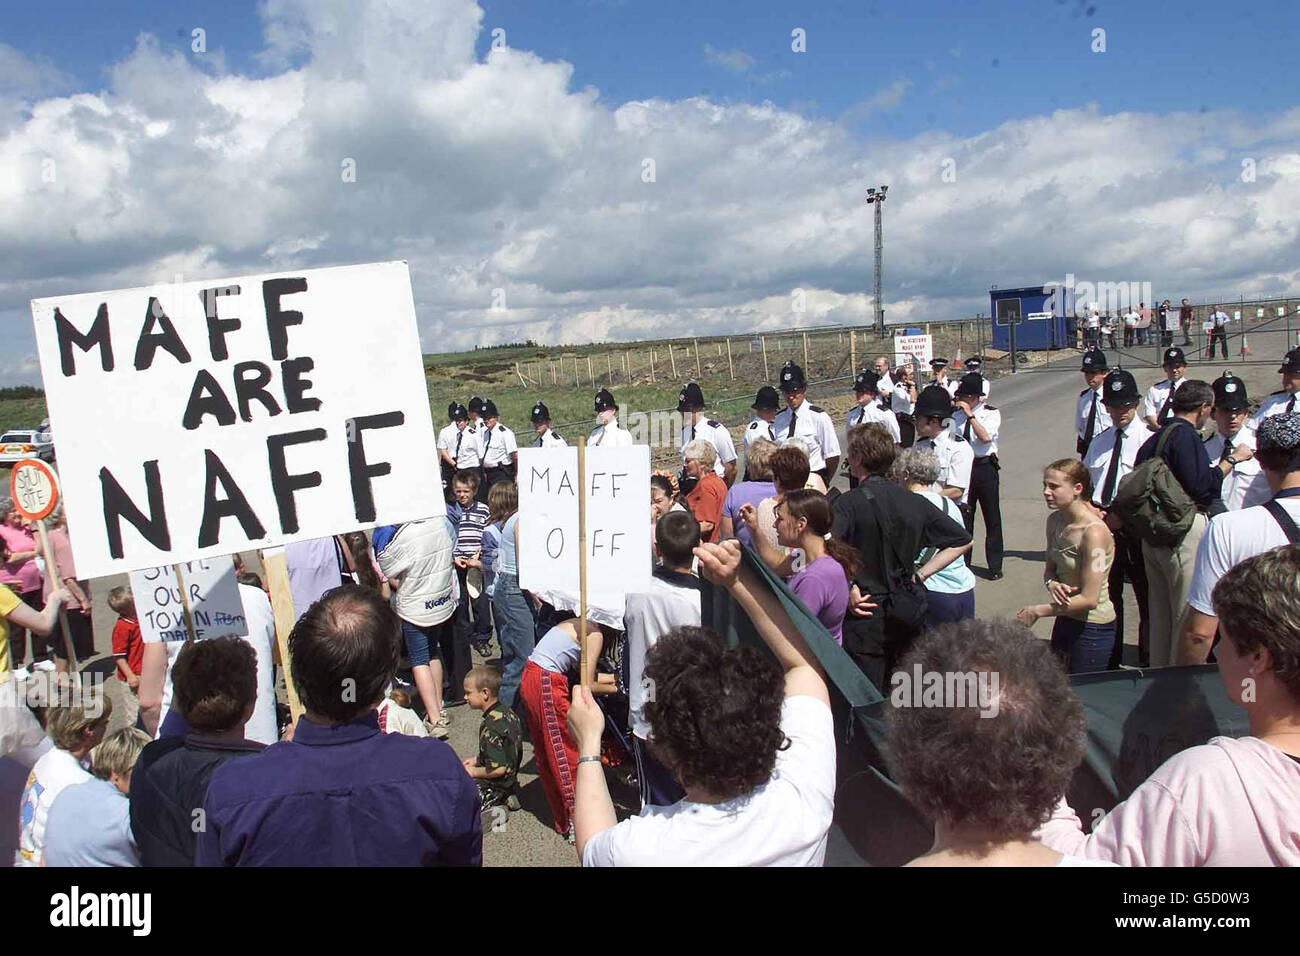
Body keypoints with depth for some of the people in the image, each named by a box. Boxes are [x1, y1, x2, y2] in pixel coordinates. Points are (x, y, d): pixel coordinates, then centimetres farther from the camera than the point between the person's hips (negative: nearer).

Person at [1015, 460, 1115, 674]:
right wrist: (1051, 584, -12)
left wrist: (1038, 610, -16)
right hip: (1065, 620, 7)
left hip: (1093, 628, -7)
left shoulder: (1094, 532, -24)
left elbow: (1089, 599, -23)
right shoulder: (1055, 520, -1)